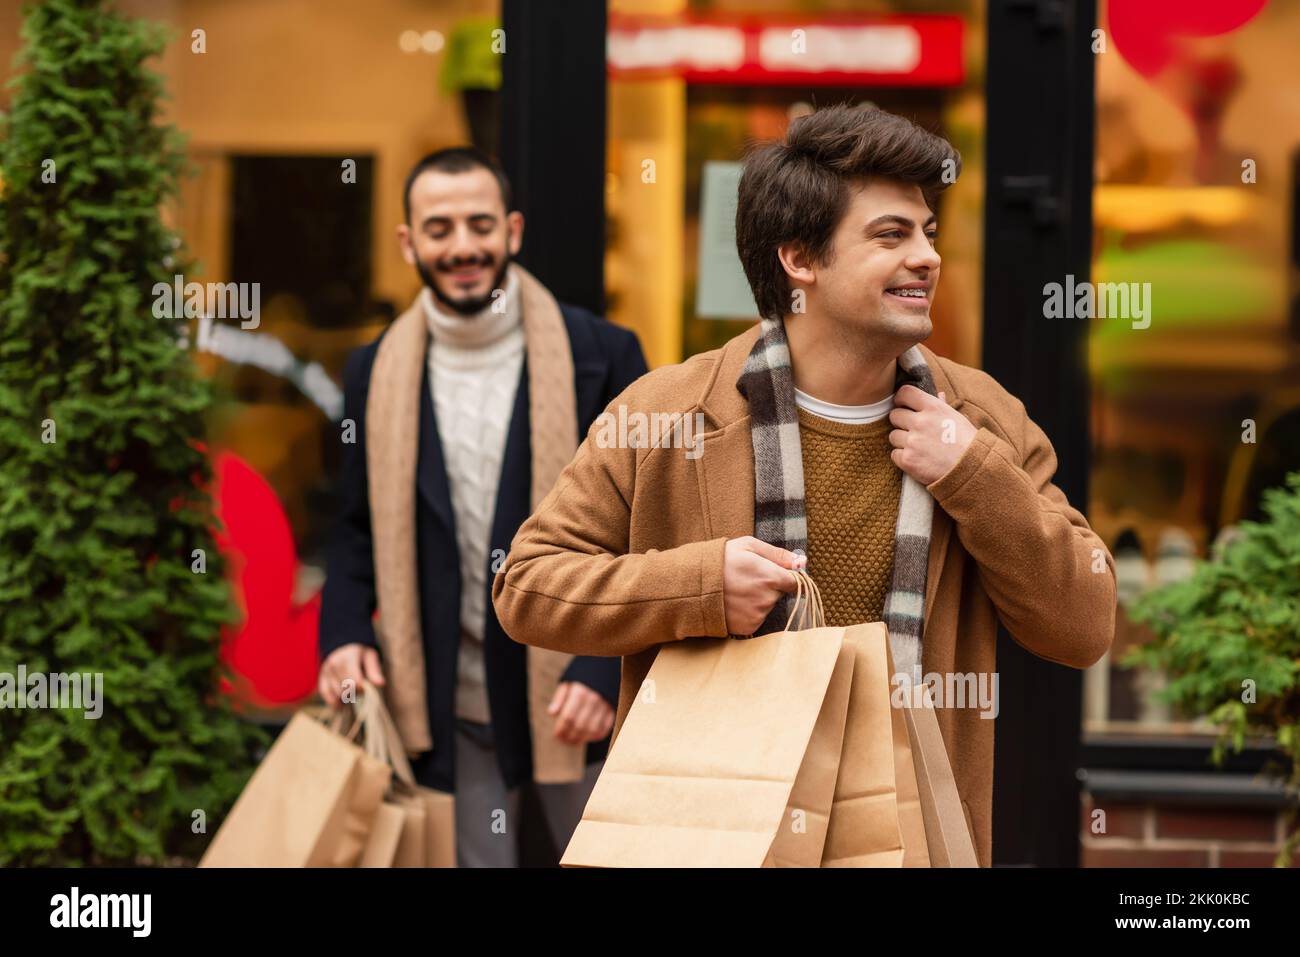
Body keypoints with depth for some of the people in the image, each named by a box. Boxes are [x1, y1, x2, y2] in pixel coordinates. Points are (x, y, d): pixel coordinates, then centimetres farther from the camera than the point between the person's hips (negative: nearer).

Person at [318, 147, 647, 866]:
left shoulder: (600, 356, -3)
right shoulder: (376, 373, 6)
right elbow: (358, 528, 13)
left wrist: (604, 671, -12)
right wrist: (344, 633, -6)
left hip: (576, 702, -2)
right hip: (450, 712, 2)